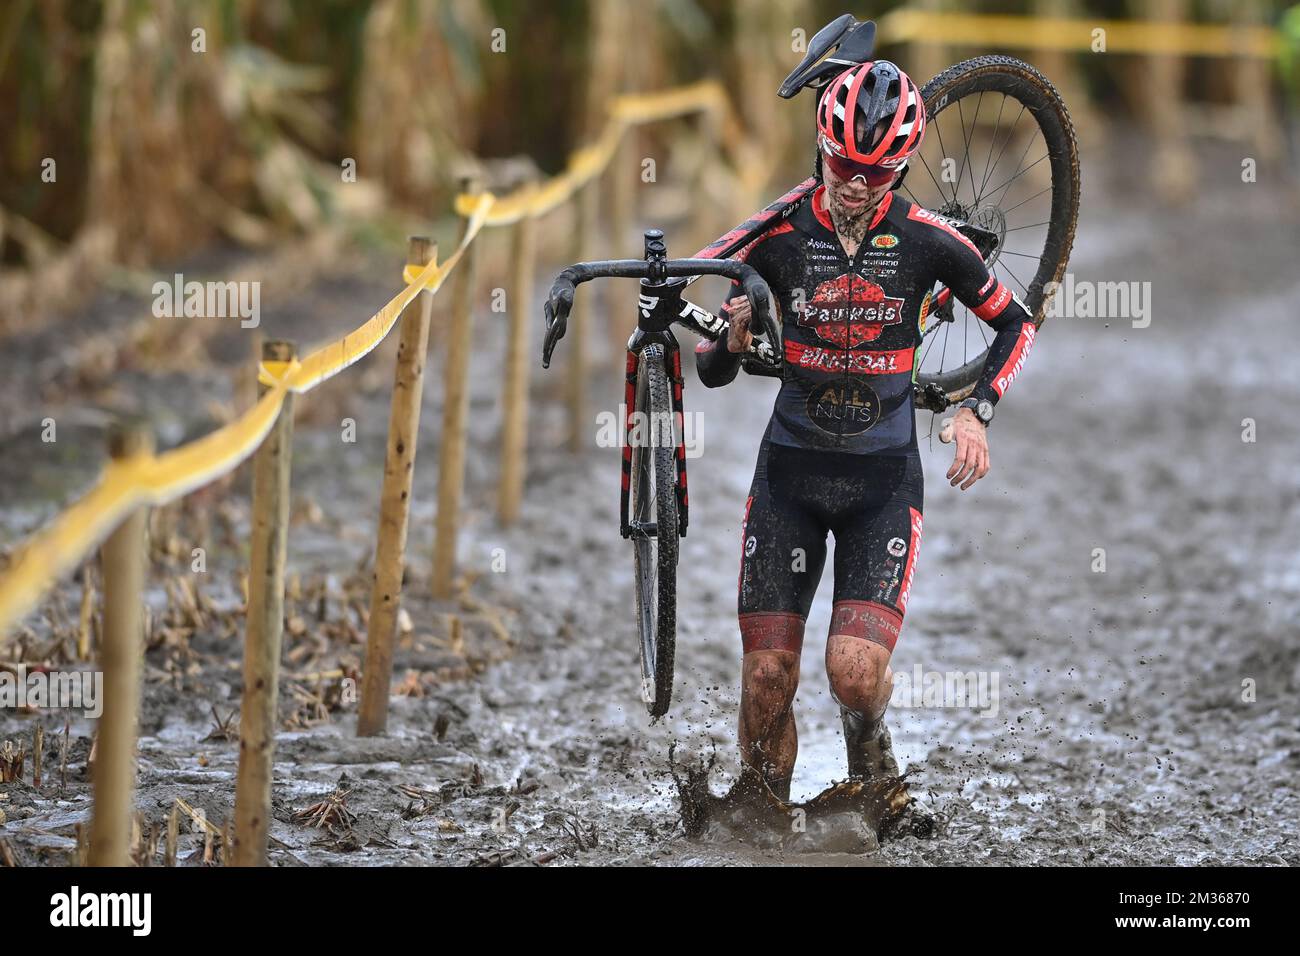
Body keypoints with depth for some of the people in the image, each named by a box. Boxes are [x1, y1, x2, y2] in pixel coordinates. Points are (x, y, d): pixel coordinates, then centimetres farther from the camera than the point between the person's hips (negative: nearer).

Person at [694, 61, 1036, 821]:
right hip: (790, 472, 1)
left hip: (884, 478, -1)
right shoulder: (778, 236, -6)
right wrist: (733, 340, -23)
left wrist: (977, 411, -6)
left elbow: (1015, 324, 8)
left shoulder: (926, 240, -7)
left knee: (856, 672, -16)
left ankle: (869, 742, 19)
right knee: (768, 679, -6)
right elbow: (712, 372, 0)